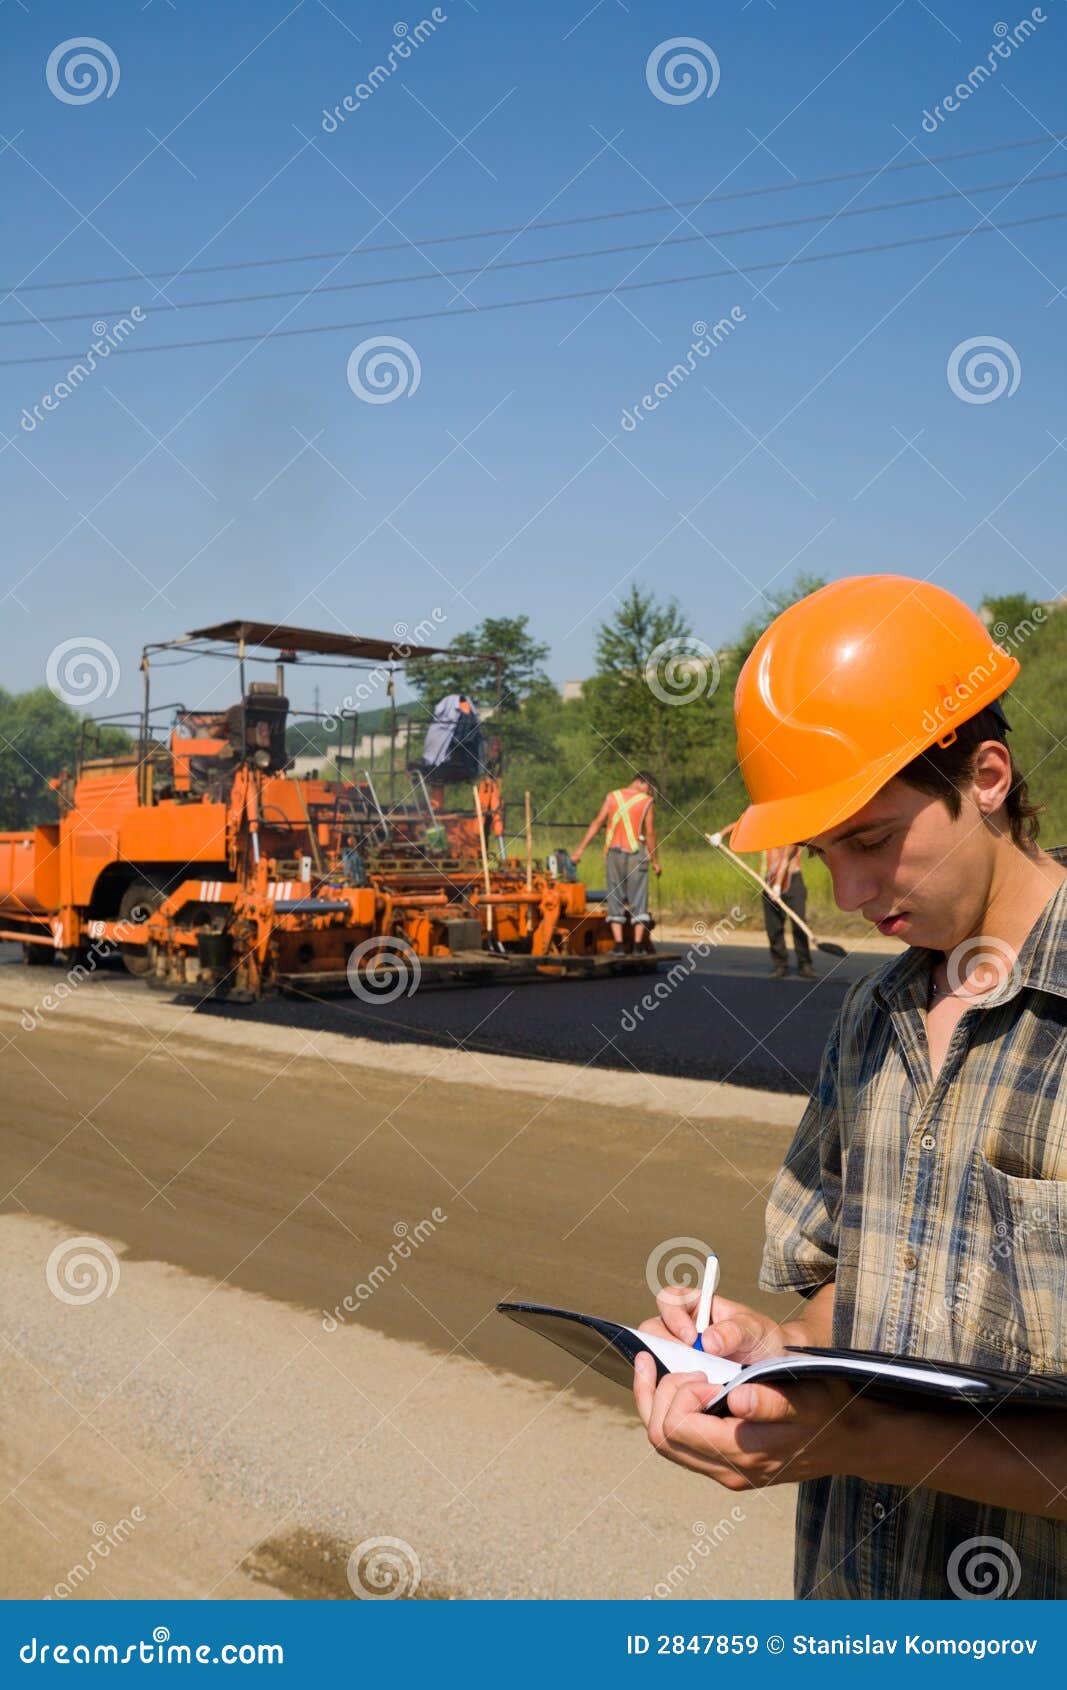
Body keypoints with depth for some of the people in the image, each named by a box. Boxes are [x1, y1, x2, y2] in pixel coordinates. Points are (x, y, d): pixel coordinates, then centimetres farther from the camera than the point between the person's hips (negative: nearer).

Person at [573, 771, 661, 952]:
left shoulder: (612, 797, 5)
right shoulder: (647, 802, -3)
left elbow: (597, 823, -1)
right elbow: (650, 833, -7)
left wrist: (580, 850, -1)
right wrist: (655, 861, 2)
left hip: (614, 853, 2)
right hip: (636, 854, -2)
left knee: (615, 899, 7)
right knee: (639, 899, 4)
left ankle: (619, 944, -1)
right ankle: (638, 944, -2)